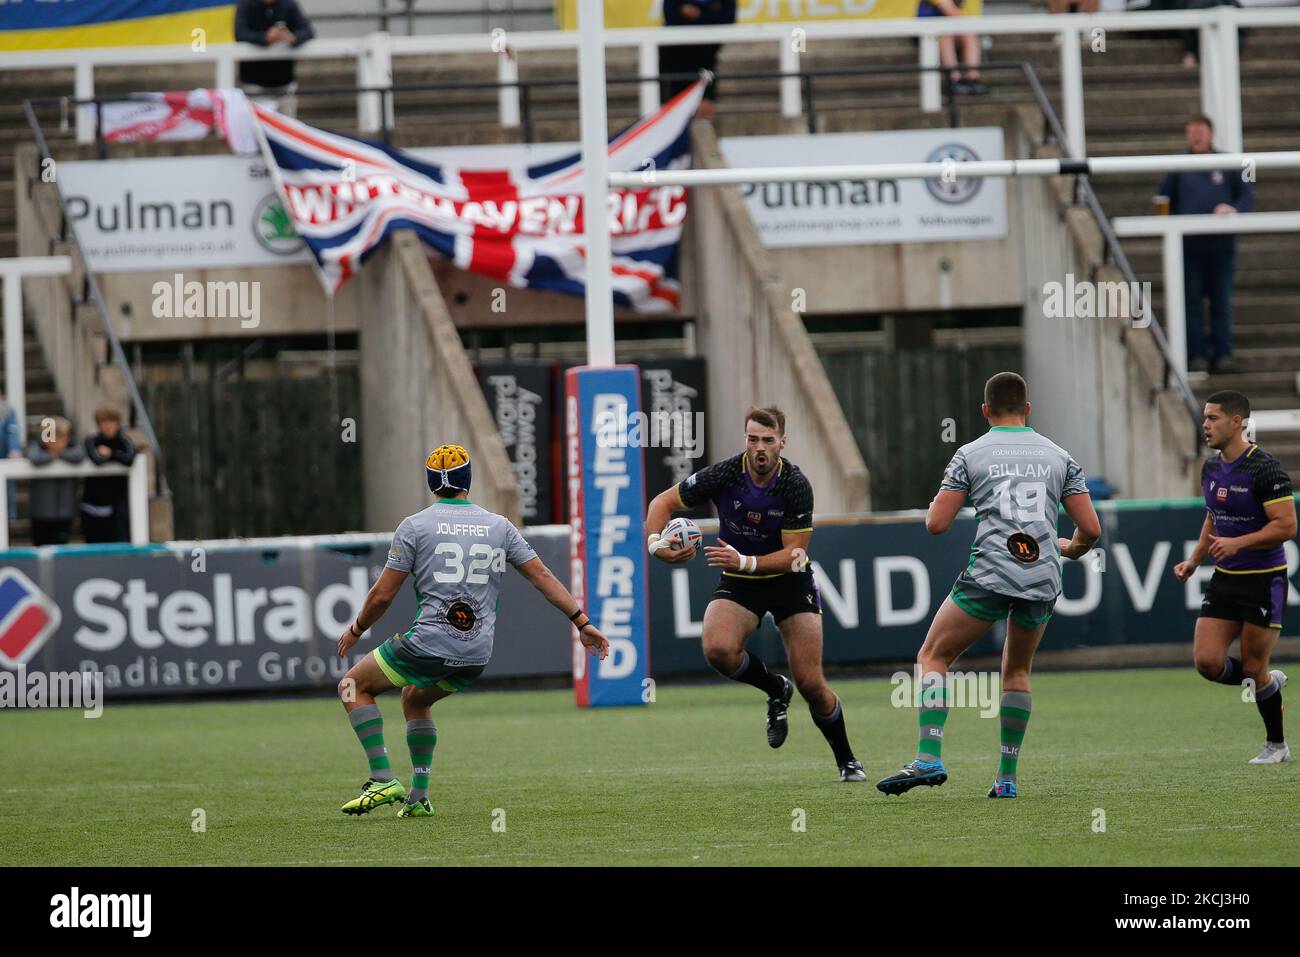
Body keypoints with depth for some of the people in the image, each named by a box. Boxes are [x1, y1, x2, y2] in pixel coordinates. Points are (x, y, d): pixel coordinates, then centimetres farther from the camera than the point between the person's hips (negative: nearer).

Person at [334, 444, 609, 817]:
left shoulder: (414, 526, -2)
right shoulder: (499, 526, 9)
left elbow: (383, 594, -1)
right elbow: (542, 576, 7)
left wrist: (357, 629, 17)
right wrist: (582, 622, 12)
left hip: (430, 643, -5)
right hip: (477, 656, 5)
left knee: (354, 685, 14)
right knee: (414, 699, 31)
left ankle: (383, 779, -1)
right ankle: (419, 796, 21)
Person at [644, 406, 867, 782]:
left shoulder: (796, 485, -19)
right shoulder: (723, 475, -17)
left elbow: (794, 553, -19)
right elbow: (664, 502, -6)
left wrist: (745, 562, -34)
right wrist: (656, 542, -26)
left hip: (790, 581, -1)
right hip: (738, 584, 1)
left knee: (811, 684, -8)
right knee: (718, 649, -30)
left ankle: (847, 762, 16)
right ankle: (776, 690, 1)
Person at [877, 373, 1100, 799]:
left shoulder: (971, 454, 4)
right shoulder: (1058, 456, 13)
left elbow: (936, 524, 0)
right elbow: (1091, 528, 9)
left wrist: (934, 507, 24)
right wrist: (1073, 548, 33)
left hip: (990, 574, -4)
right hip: (1043, 580, 4)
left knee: (933, 657, 6)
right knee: (1017, 671, 23)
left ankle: (929, 757, -13)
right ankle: (1007, 777, 17)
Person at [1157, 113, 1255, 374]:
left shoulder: (1227, 164, 6)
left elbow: (1248, 196, 5)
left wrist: (1234, 209, -15)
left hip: (1222, 245, 0)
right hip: (1189, 245, 0)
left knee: (1221, 303, 2)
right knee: (1192, 302, -1)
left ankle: (1223, 355, 4)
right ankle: (1197, 355, 0)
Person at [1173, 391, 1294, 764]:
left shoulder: (1265, 468, -17)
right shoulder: (1211, 469, 8)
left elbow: (1286, 526, -20)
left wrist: (1237, 543, -27)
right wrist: (1194, 561, 12)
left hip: (1264, 579, -7)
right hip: (1225, 579, 7)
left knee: (1253, 667, -2)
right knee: (1207, 662, -6)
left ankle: (1277, 745, 17)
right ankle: (1269, 683, 22)